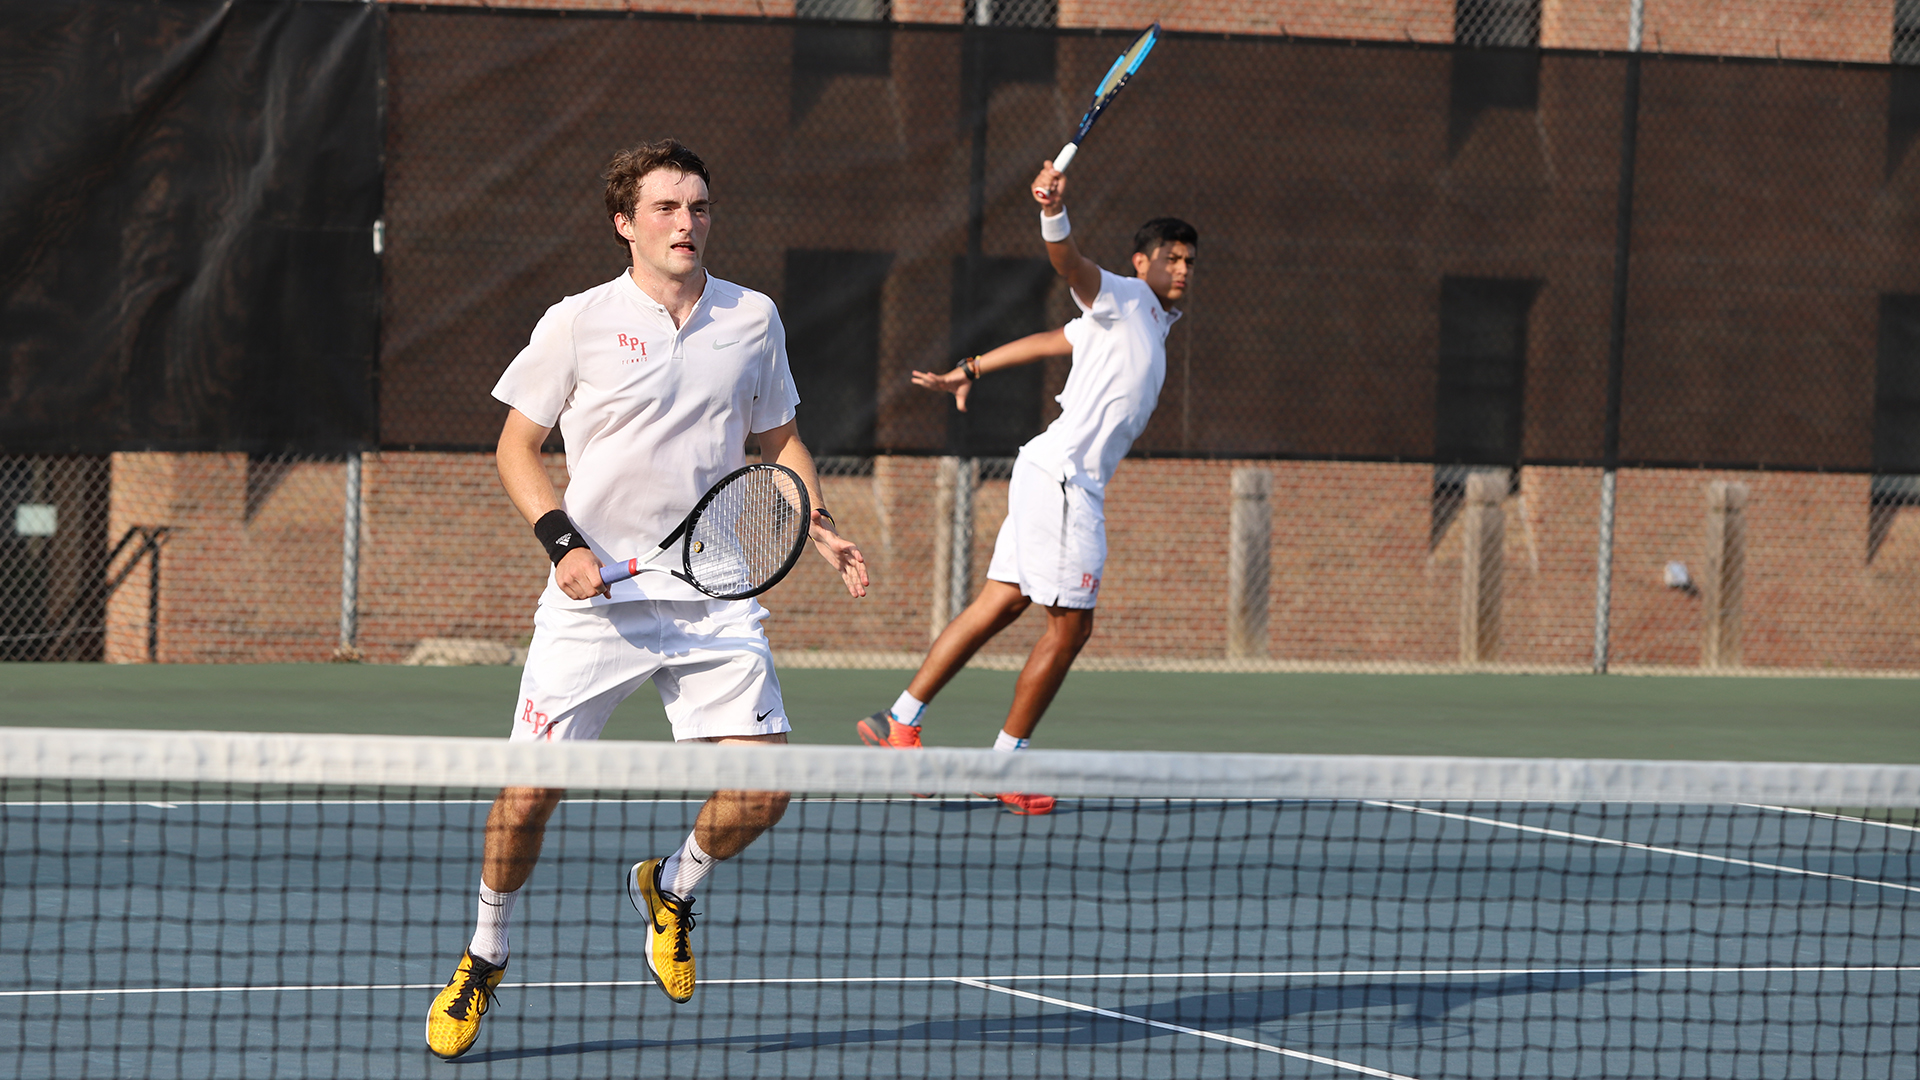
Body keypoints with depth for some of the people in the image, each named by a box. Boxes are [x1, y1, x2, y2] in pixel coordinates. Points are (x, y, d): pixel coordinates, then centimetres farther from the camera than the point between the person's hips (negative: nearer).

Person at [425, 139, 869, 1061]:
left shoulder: (752, 319, 8)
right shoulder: (579, 323, -2)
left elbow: (778, 439, 21)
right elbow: (517, 445, 4)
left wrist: (817, 527, 5)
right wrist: (564, 542, -11)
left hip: (714, 595, 3)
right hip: (595, 595, -3)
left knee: (759, 792, -8)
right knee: (530, 793, -7)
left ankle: (671, 888, 24)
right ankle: (484, 959, 17)